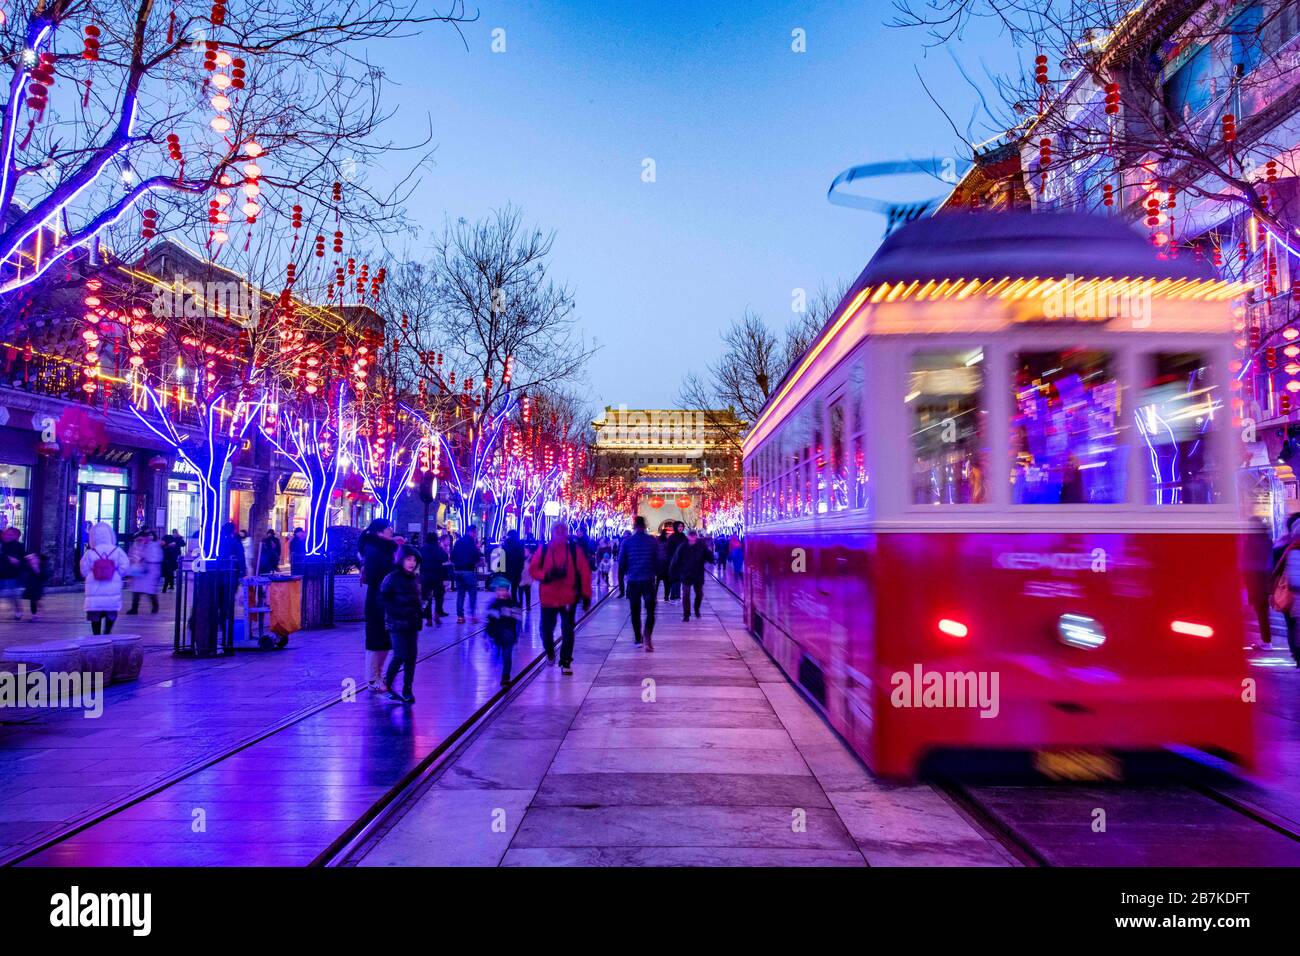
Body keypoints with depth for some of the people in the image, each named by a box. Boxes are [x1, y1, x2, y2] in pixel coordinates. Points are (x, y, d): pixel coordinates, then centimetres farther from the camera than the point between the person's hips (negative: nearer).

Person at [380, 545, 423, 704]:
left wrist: (420, 610, 8)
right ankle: (387, 685, 12)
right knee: (400, 655, -8)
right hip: (397, 624, -6)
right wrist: (398, 612, -15)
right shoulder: (392, 577, -8)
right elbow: (383, 599, -10)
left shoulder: (415, 578, 11)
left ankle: (407, 689, 14)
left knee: (411, 656, 5)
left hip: (412, 623, 6)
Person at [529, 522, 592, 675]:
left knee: (568, 631, -1)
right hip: (548, 597, 2)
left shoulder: (574, 550, -4)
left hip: (569, 598, -1)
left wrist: (586, 595, -4)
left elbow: (585, 573, -3)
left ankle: (566, 662, 11)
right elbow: (533, 569, 2)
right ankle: (550, 652, 40)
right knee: (546, 629, 11)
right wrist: (546, 575, -19)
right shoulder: (543, 550, -1)